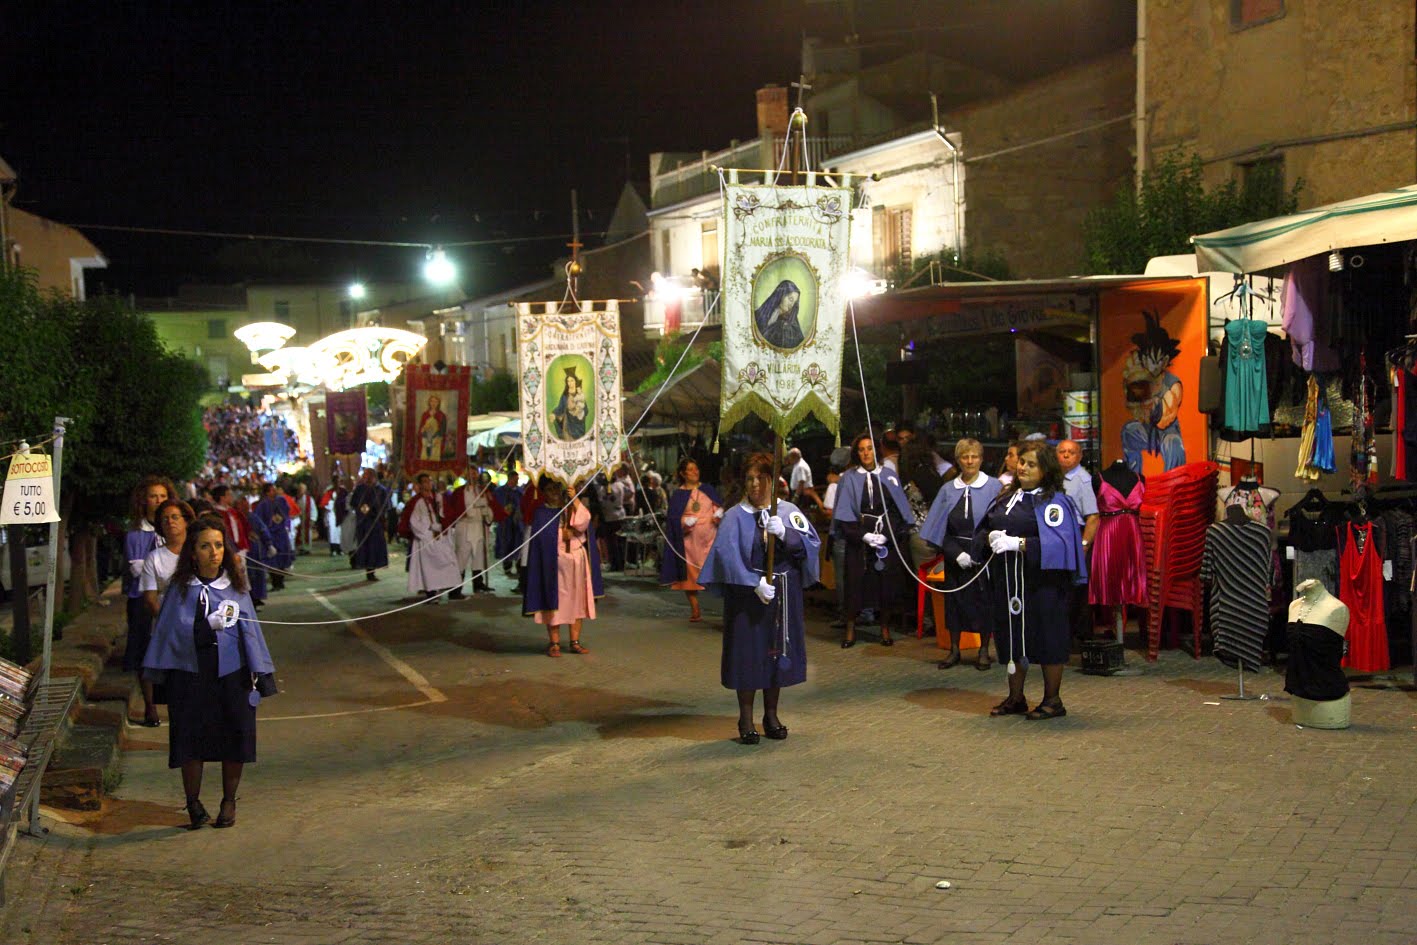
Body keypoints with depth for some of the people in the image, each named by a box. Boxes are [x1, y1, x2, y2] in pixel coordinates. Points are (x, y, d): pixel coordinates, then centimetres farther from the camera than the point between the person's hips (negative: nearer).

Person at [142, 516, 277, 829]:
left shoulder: (234, 585, 6)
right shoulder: (181, 589, 2)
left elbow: (249, 629, 6)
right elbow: (177, 630, -4)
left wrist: (257, 673, 2)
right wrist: (210, 624, -19)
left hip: (232, 674, 1)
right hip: (192, 674, -1)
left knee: (234, 740, 4)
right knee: (191, 739, 1)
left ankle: (229, 801, 20)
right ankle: (193, 803, 16)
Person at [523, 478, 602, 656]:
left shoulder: (573, 506, 9)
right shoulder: (542, 513, 0)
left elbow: (583, 522, -10)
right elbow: (543, 538, -10)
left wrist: (575, 498, -13)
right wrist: (564, 533, -6)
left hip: (578, 562, 3)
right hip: (555, 564, -3)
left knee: (576, 601, 4)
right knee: (555, 601, -3)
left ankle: (575, 641, 10)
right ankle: (554, 643, 3)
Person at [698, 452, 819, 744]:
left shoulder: (789, 512, 6)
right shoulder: (736, 516, -2)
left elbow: (812, 543, -6)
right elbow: (727, 555, -13)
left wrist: (784, 533, -24)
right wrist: (755, 584, -23)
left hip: (783, 595, 3)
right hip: (746, 596, -2)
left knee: (777, 651, 8)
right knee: (748, 653, 0)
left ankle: (771, 715, 22)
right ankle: (746, 720, 10)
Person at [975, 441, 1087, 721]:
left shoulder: (1053, 501, -6)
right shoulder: (1006, 497, 14)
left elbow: (1058, 542, -17)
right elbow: (983, 530, 18)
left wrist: (1019, 543, -23)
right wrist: (990, 538, -6)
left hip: (1042, 582, -6)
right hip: (1008, 580, 6)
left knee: (1046, 638, -1)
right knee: (1013, 636, 10)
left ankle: (1053, 700, 10)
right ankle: (1016, 698, 21)